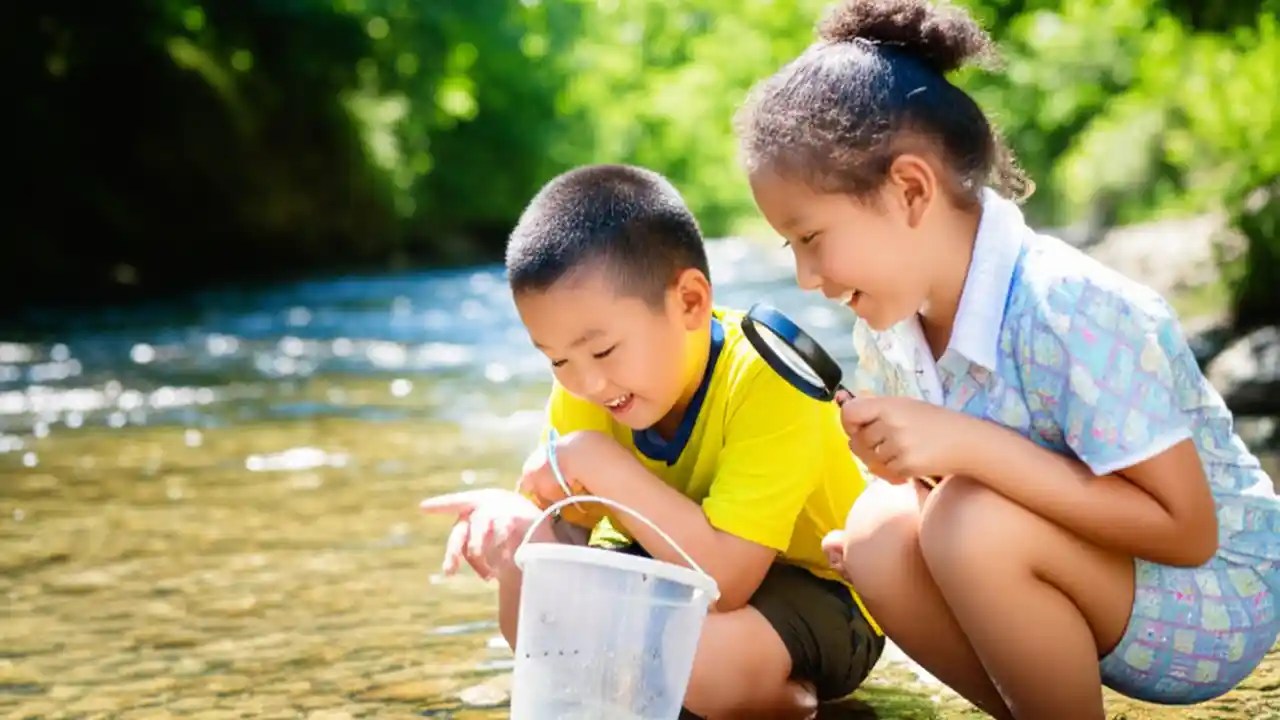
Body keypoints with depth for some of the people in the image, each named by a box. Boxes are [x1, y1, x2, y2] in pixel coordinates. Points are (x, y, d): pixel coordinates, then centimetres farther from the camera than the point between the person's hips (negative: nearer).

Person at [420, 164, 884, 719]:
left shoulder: (764, 378, -31)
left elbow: (725, 581, -36)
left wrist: (606, 466, -35)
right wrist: (514, 517, -29)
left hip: (814, 590, -5)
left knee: (708, 656, -35)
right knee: (528, 574, -16)